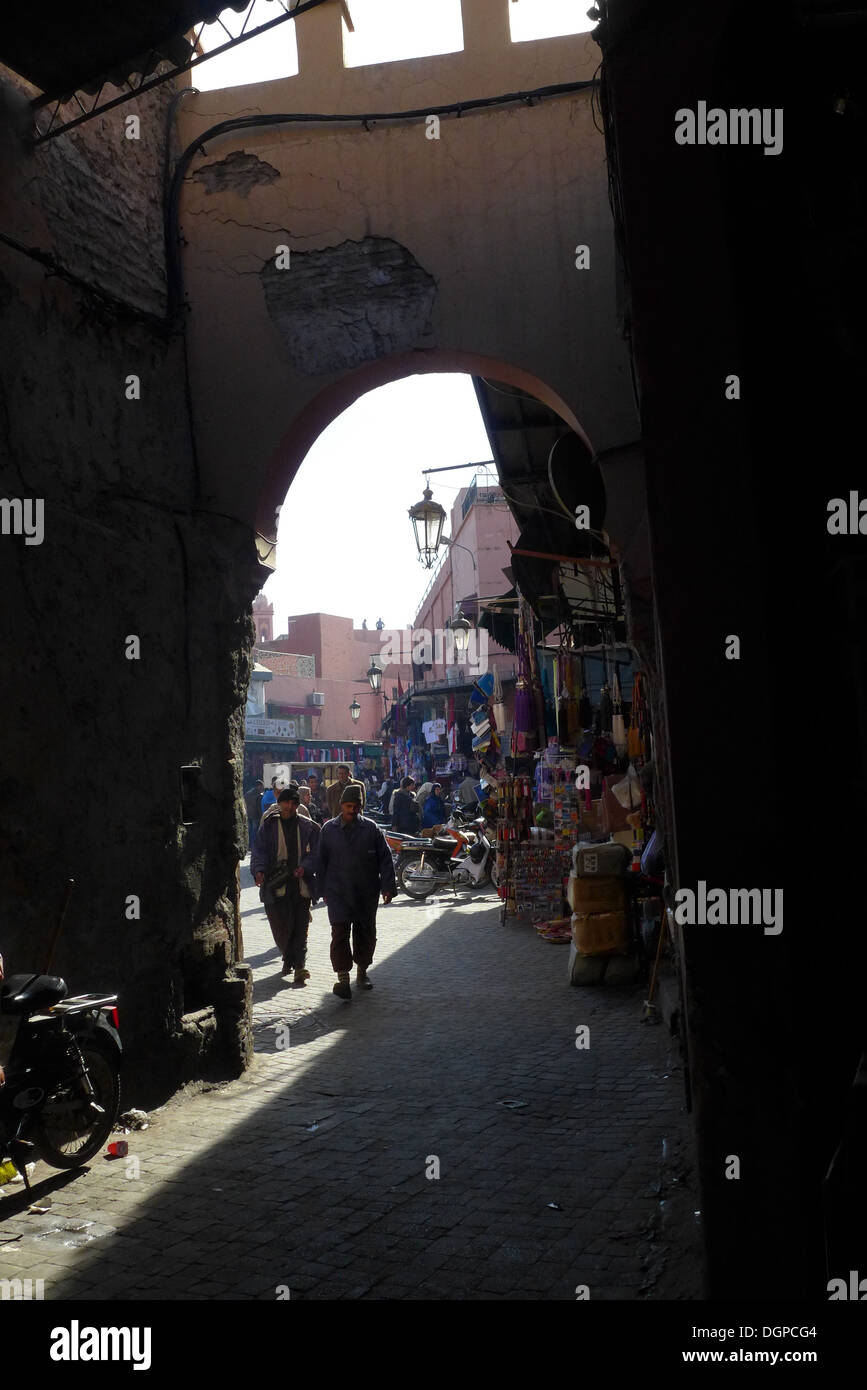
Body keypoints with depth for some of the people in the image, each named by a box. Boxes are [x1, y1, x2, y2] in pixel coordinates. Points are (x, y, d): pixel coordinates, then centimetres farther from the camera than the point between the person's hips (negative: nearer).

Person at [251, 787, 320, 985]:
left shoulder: (308, 827, 6)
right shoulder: (269, 826, 5)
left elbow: (316, 853, 6)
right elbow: (260, 851, 2)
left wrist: (305, 867, -12)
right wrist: (259, 870, -15)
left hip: (301, 884, 0)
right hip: (276, 885, 0)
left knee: (300, 927, -3)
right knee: (281, 926, 2)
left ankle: (299, 966, 1)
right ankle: (288, 959, 27)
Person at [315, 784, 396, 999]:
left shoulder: (371, 828, 1)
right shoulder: (329, 829, 4)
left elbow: (385, 859, 1)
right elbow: (321, 861, 10)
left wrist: (388, 886, -5)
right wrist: (323, 890, 8)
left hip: (367, 893, 1)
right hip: (338, 893, -1)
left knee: (365, 933, 11)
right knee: (340, 933, -11)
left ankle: (362, 971, 29)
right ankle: (343, 978, -12)